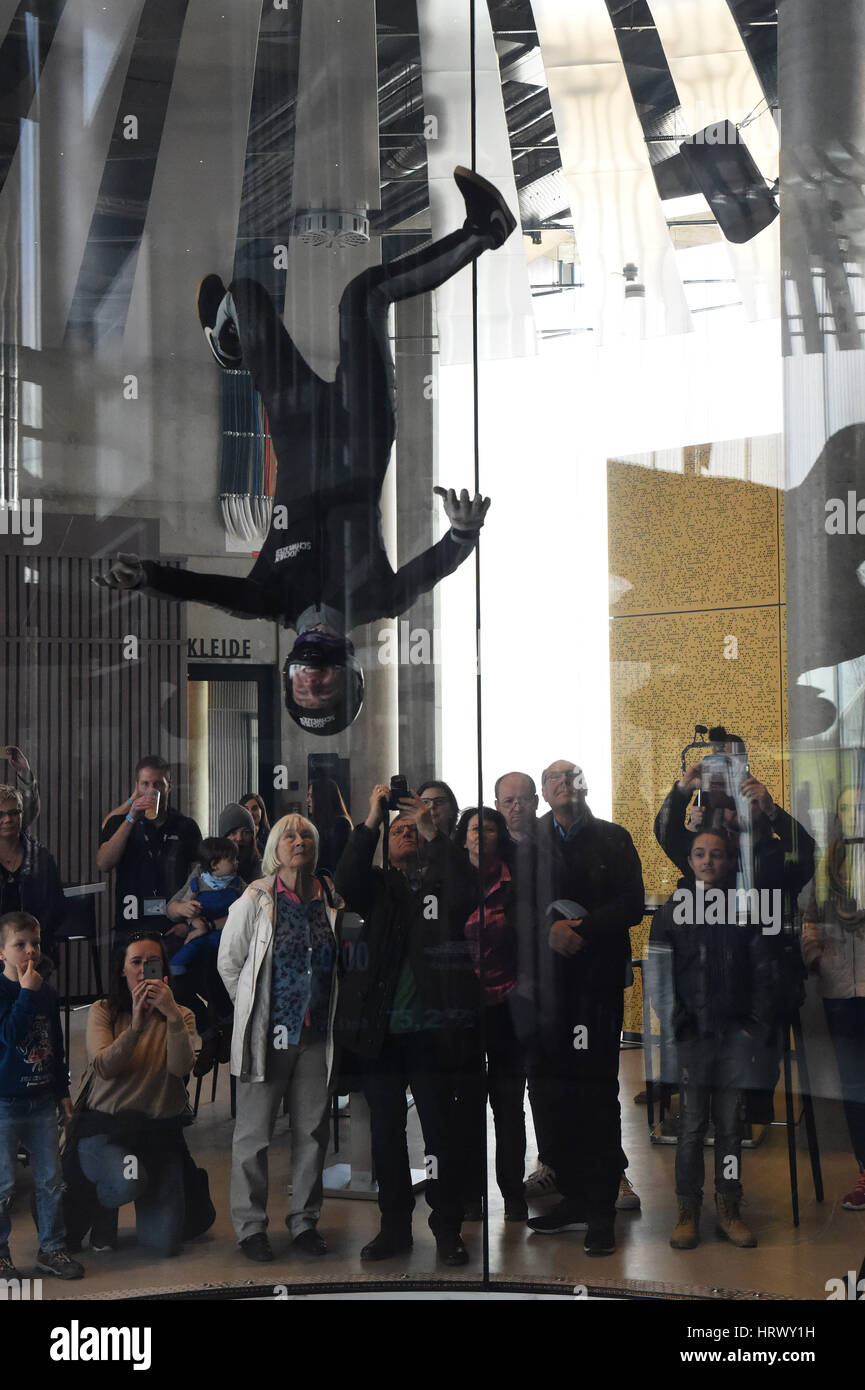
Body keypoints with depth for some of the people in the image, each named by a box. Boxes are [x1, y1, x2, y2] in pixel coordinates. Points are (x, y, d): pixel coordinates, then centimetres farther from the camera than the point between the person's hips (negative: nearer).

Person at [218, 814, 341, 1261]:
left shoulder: (331, 900, 5)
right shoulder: (256, 901, -3)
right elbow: (228, 963, 3)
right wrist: (254, 1010, 6)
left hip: (316, 1036, 3)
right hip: (268, 1034, -3)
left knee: (313, 1130, 9)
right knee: (255, 1133, 1)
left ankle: (304, 1221, 21)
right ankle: (250, 1228, 11)